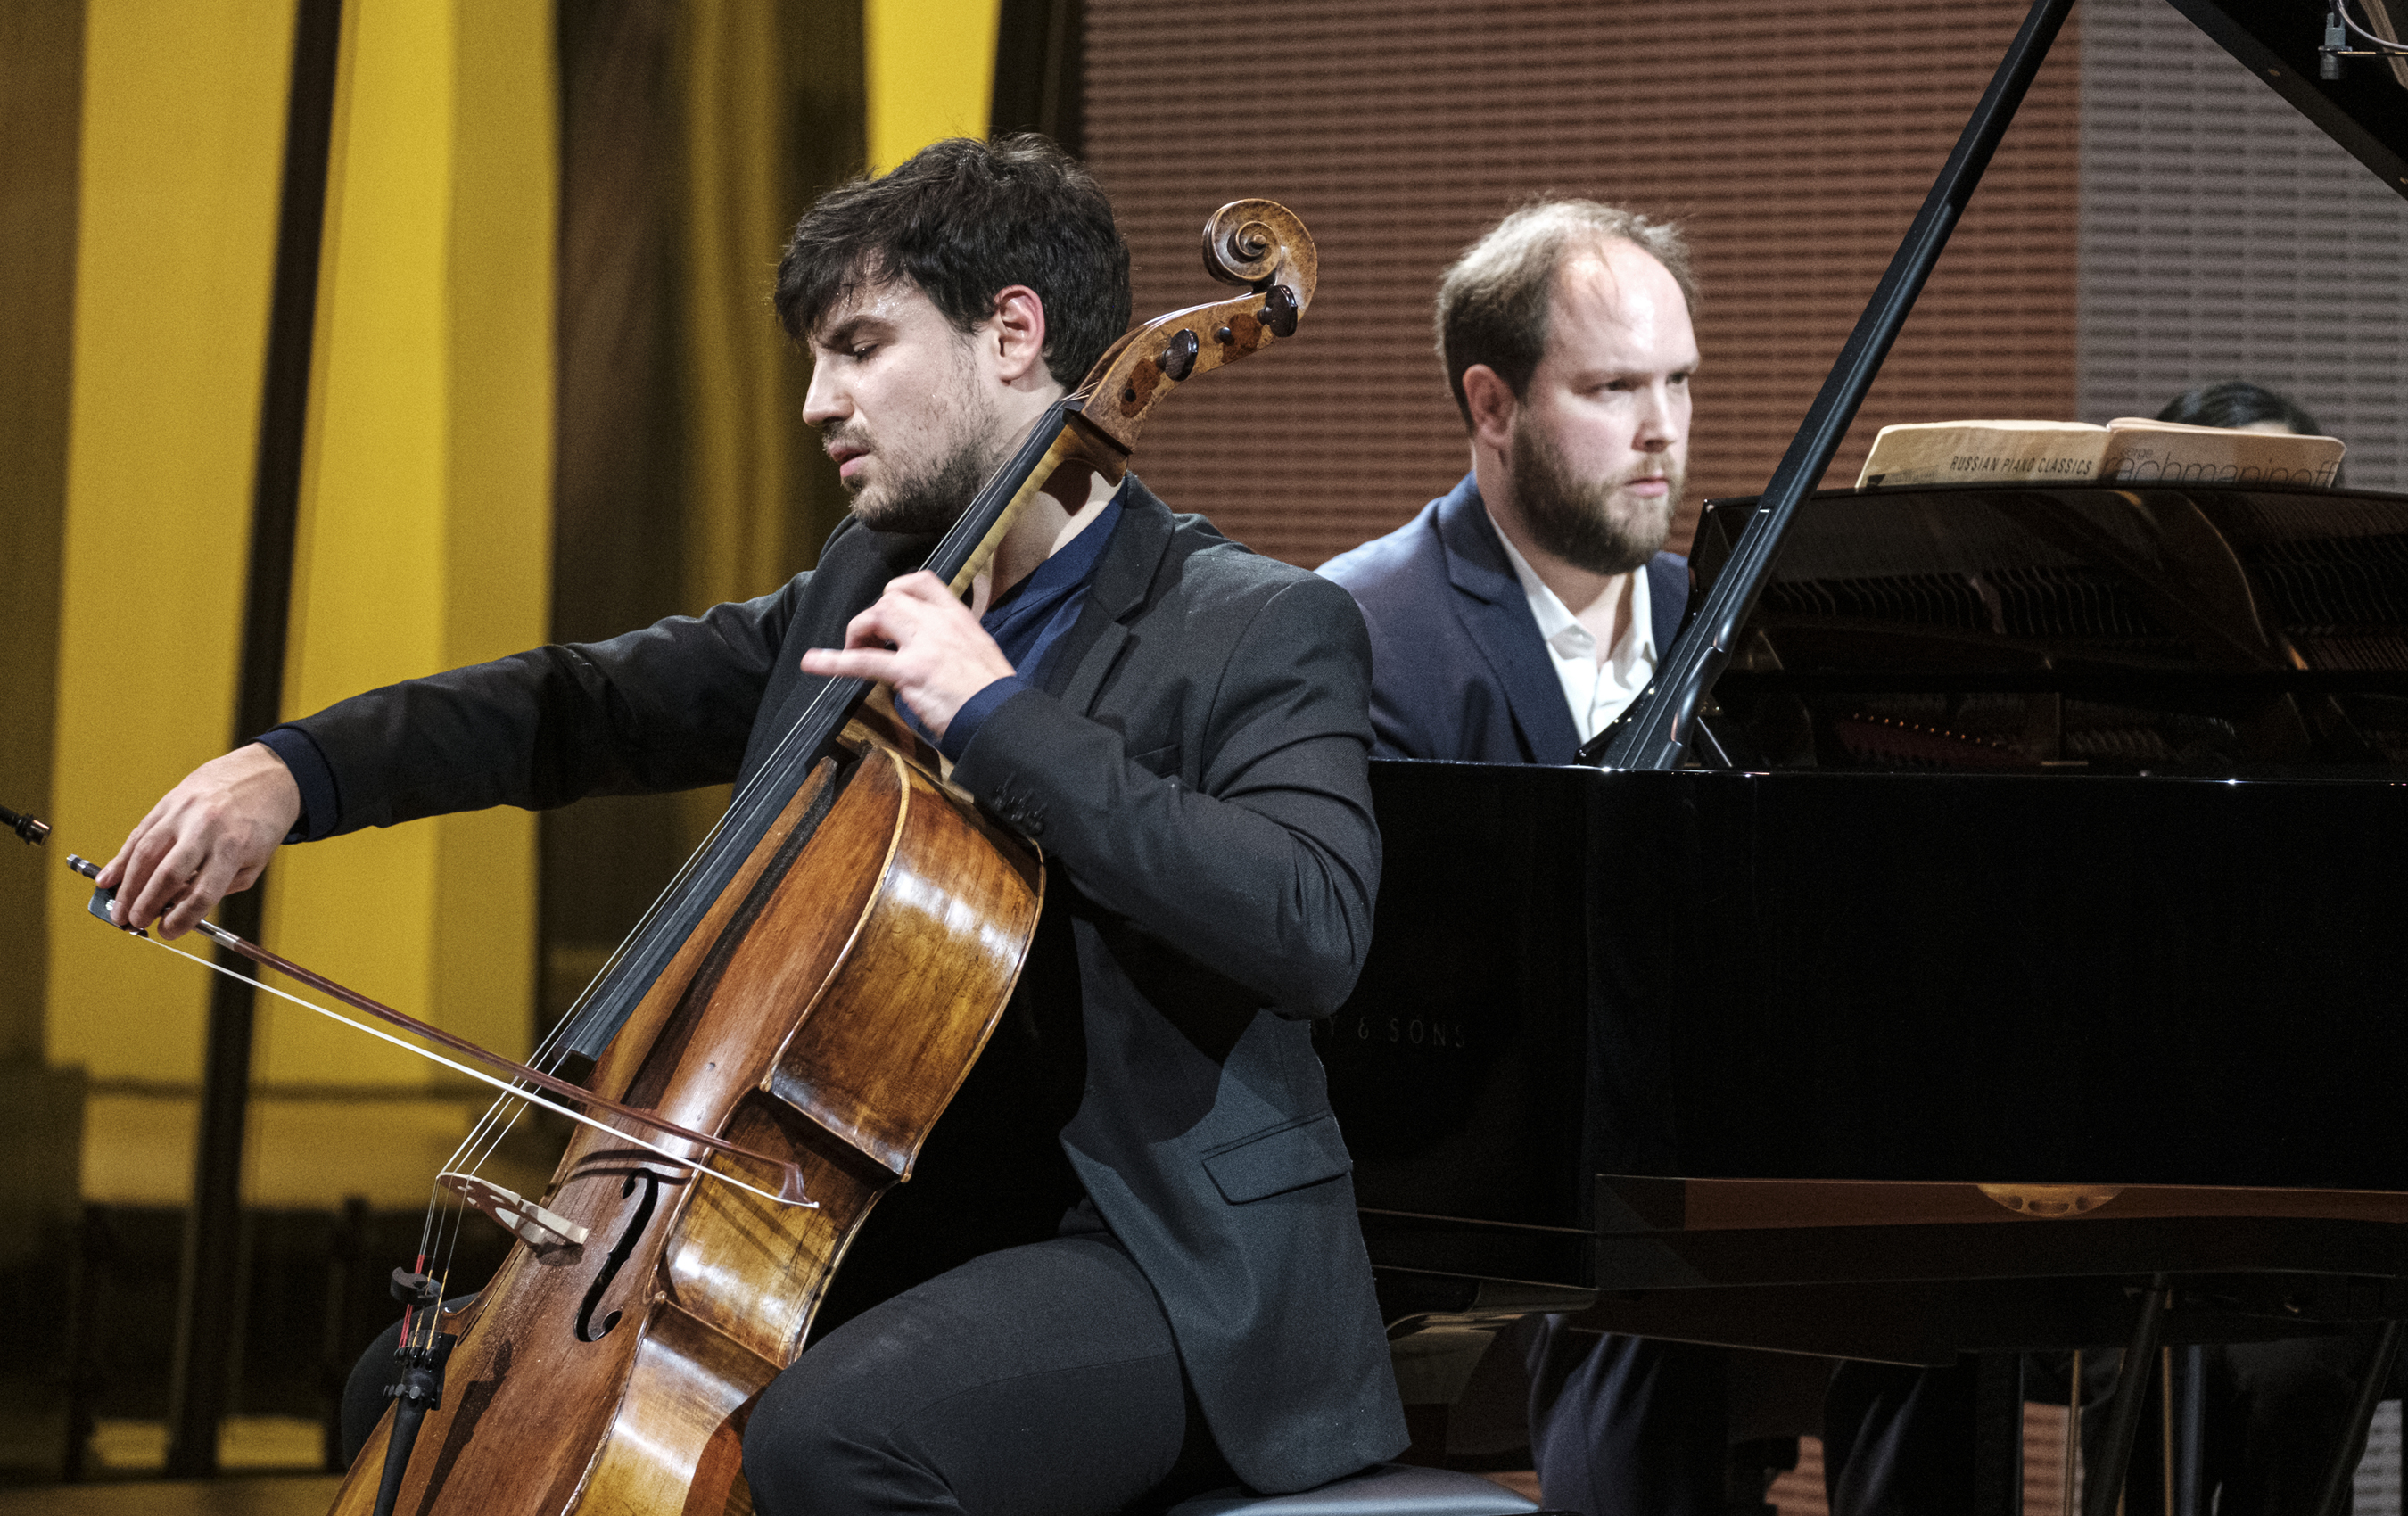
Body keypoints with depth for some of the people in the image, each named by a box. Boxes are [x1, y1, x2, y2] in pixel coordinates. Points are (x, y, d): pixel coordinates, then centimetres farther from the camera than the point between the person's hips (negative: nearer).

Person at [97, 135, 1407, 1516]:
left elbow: (1313, 929, -28)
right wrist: (294, 771, -3)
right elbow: (589, 706, 14)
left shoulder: (1263, 630, -11)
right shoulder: (864, 593, 14)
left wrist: (1002, 718, -27)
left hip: (1172, 1265, -8)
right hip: (887, 1230, 8)